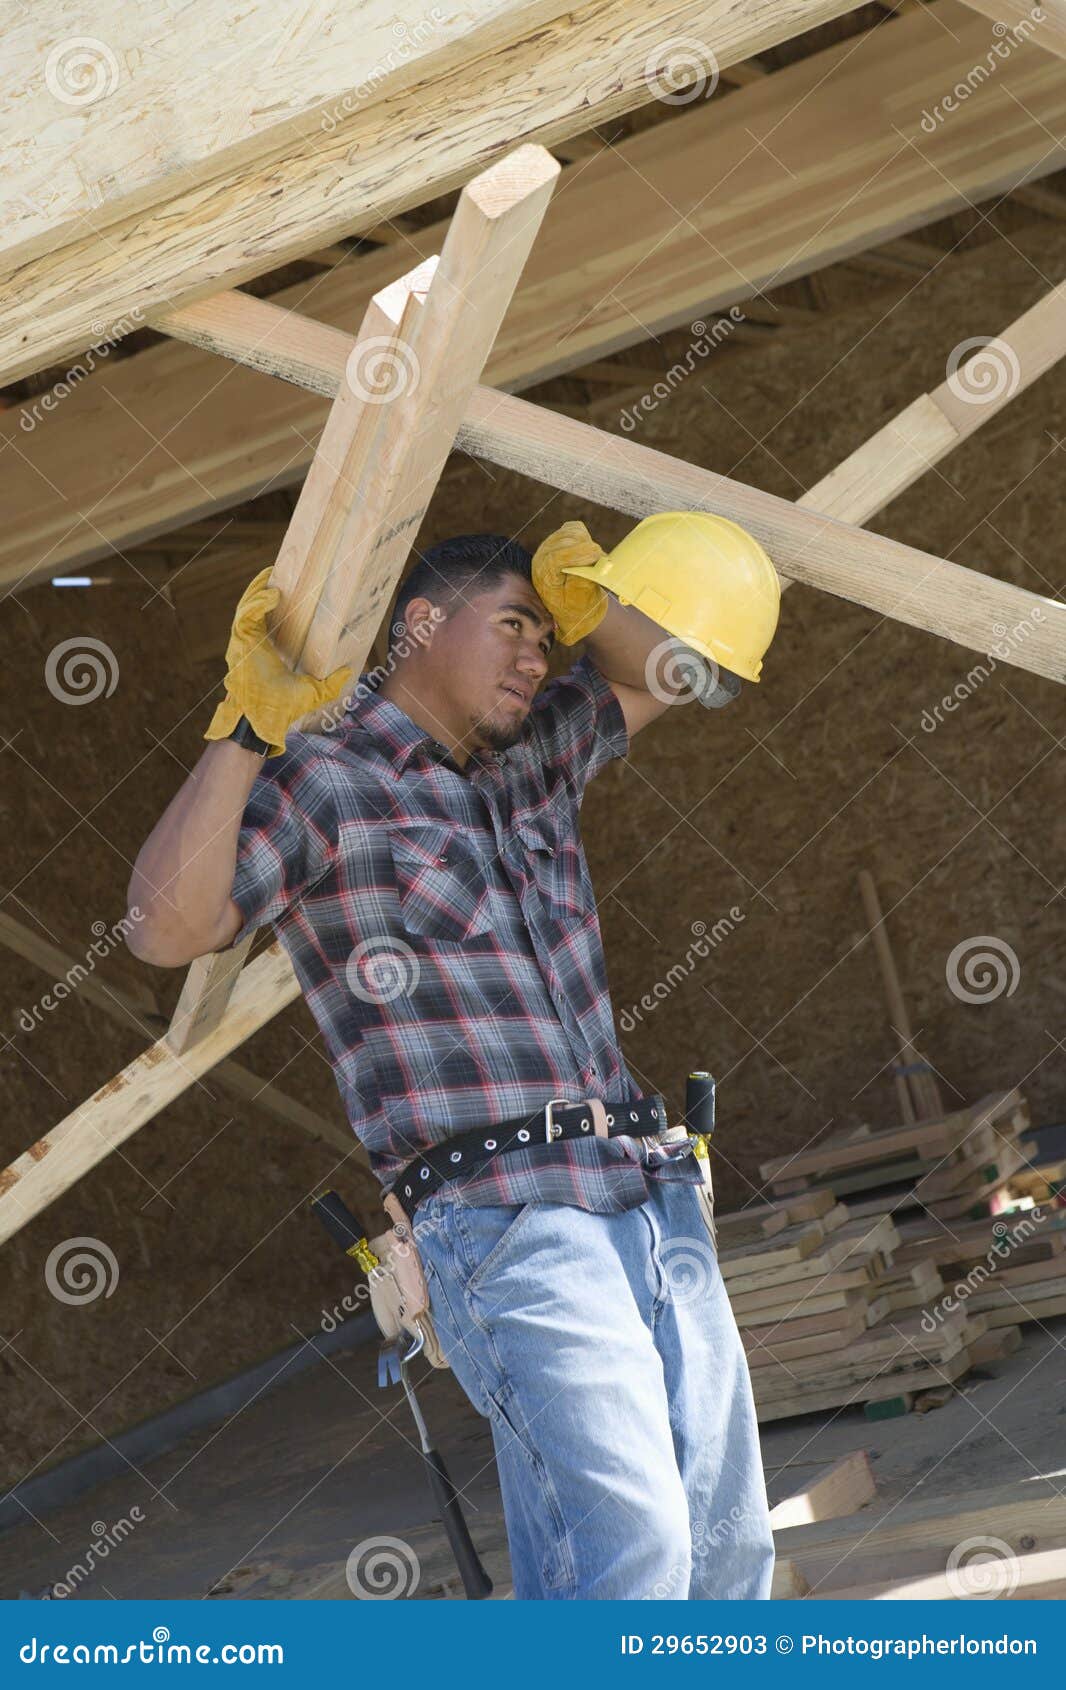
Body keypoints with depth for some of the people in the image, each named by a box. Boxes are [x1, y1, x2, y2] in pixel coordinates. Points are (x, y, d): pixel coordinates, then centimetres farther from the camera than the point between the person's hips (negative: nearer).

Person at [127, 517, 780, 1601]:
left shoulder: (529, 758, 20)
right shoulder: (318, 783, -2)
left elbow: (657, 681, 34)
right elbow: (166, 930, -16)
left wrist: (589, 601, 12)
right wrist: (246, 730, -21)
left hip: (650, 1194, 8)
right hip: (505, 1216, -8)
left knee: (726, 1548, 7)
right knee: (628, 1544, -21)